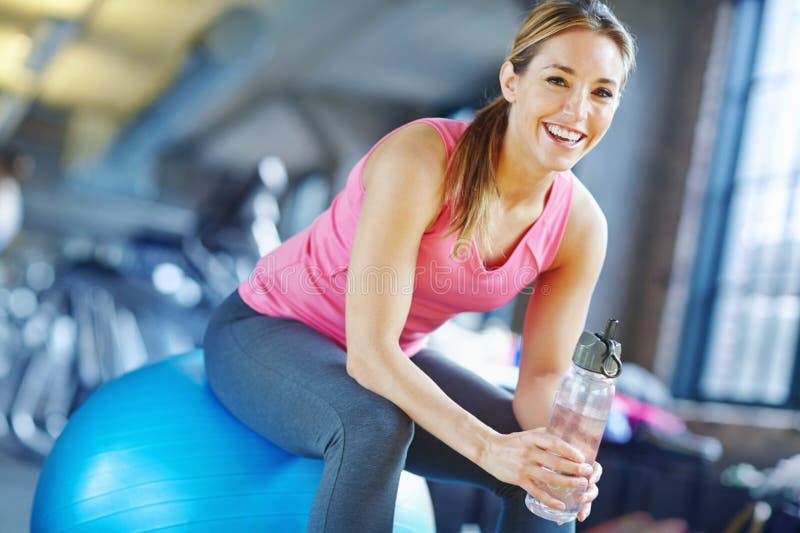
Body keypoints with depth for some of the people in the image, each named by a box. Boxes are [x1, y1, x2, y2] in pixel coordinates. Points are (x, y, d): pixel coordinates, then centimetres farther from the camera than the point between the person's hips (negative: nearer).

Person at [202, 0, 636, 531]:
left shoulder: (581, 226, -12)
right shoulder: (421, 156, -30)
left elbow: (543, 377, -6)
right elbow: (368, 352, -33)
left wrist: (563, 450, -28)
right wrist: (489, 447, -41)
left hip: (392, 362, 6)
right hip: (264, 332, -5)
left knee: (545, 469, -8)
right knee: (374, 424, -36)